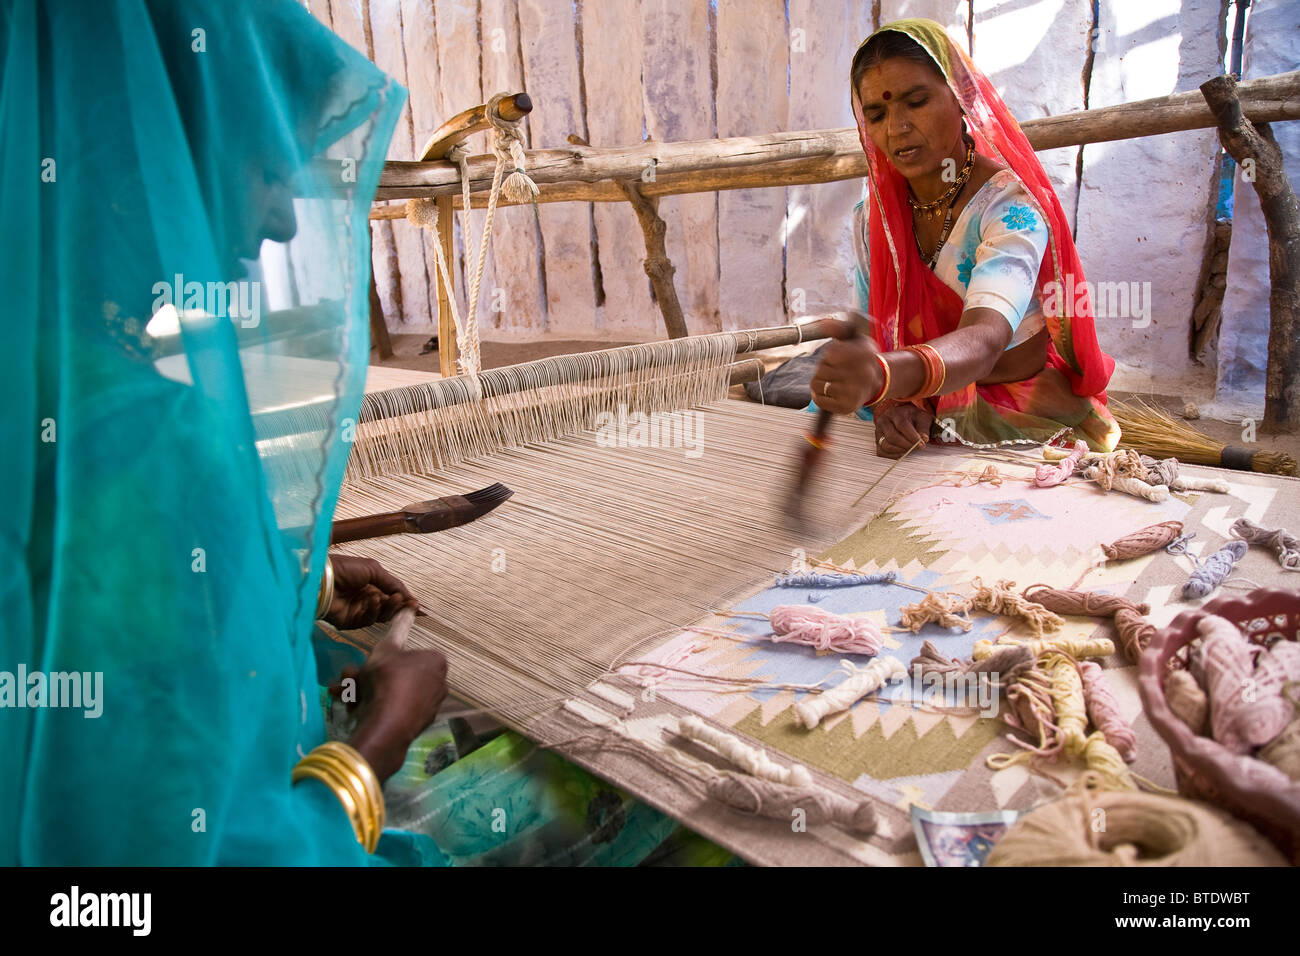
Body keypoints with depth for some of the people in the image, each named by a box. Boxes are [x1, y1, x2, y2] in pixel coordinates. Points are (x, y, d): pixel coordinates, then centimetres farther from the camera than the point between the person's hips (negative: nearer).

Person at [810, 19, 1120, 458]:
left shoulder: (1012, 207, -16)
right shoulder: (872, 220, 1)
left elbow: (983, 343, -34)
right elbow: (873, 336, -1)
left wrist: (885, 375, -57)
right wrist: (888, 403, -26)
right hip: (928, 424, 6)